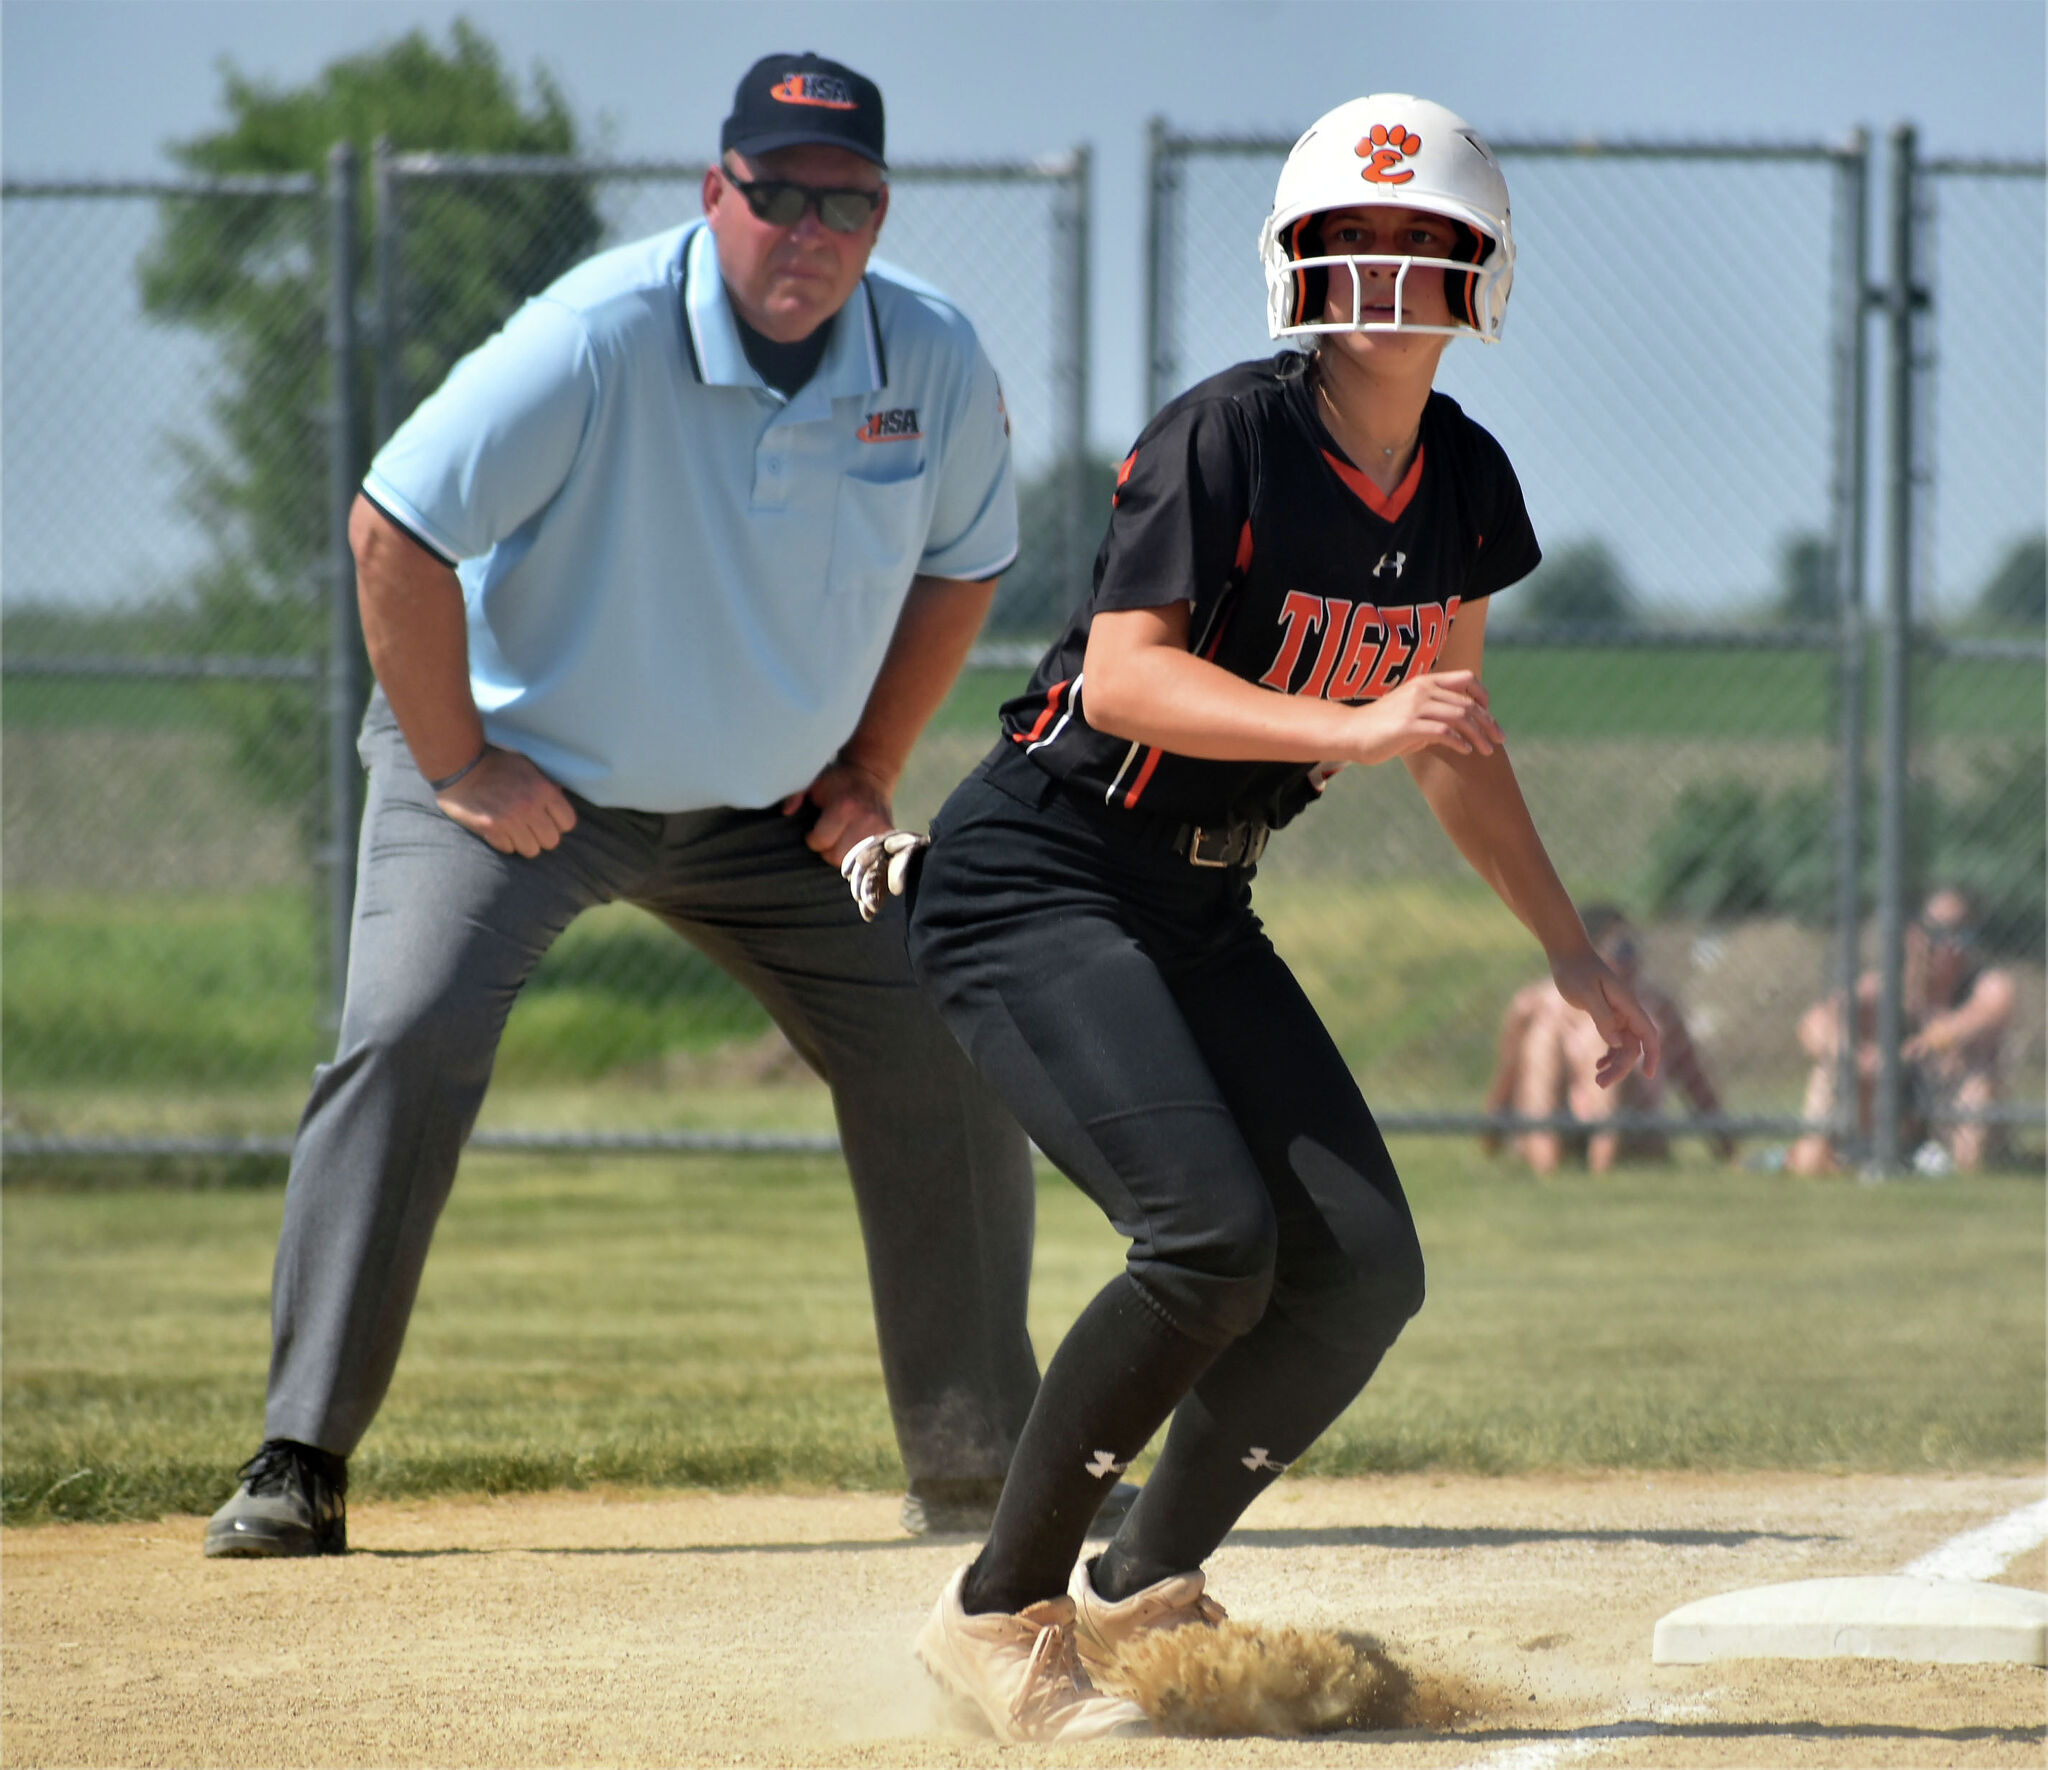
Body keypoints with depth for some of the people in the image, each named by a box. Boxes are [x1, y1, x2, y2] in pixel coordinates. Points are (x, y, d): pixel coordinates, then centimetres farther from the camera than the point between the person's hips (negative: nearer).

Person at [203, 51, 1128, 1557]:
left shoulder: (938, 366, -12)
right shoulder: (601, 339, -27)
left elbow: (960, 564, 8)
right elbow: (394, 529, -23)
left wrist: (871, 769, 2)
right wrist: (456, 766, -19)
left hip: (770, 806, 5)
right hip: (523, 769, -5)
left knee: (951, 1060, 0)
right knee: (408, 1035, -24)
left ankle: (981, 1466, 15)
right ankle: (298, 1466, -19)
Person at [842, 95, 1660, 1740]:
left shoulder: (1463, 479, 4)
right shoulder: (1228, 437, -18)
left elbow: (1452, 732, 17)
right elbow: (1124, 679, -27)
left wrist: (1571, 953, 16)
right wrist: (1351, 728, -39)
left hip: (1199, 910, 8)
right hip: (1038, 880, -8)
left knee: (1364, 1269, -3)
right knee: (1214, 1236, -24)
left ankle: (1143, 1592, 14)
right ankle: (999, 1616, -11)